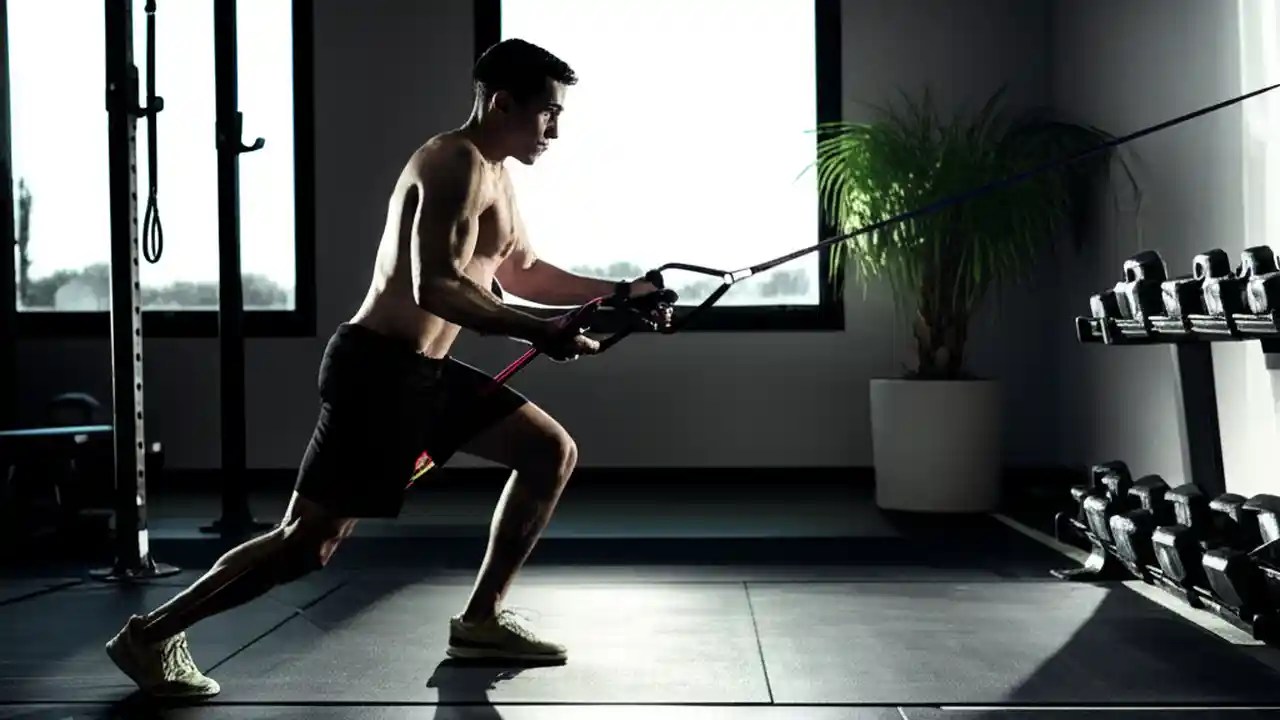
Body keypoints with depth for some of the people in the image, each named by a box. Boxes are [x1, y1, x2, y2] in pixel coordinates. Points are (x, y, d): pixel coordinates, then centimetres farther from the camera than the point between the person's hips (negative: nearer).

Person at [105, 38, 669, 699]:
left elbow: (519, 273, 26)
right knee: (310, 540, -7)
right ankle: (149, 635, 5)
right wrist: (535, 333, -25)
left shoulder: (491, 173, 16)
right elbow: (433, 288, -27)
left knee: (553, 452, 11)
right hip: (378, 370, -10)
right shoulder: (456, 164, -16)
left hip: (421, 369, 10)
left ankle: (481, 620, 17)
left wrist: (621, 291, 20)